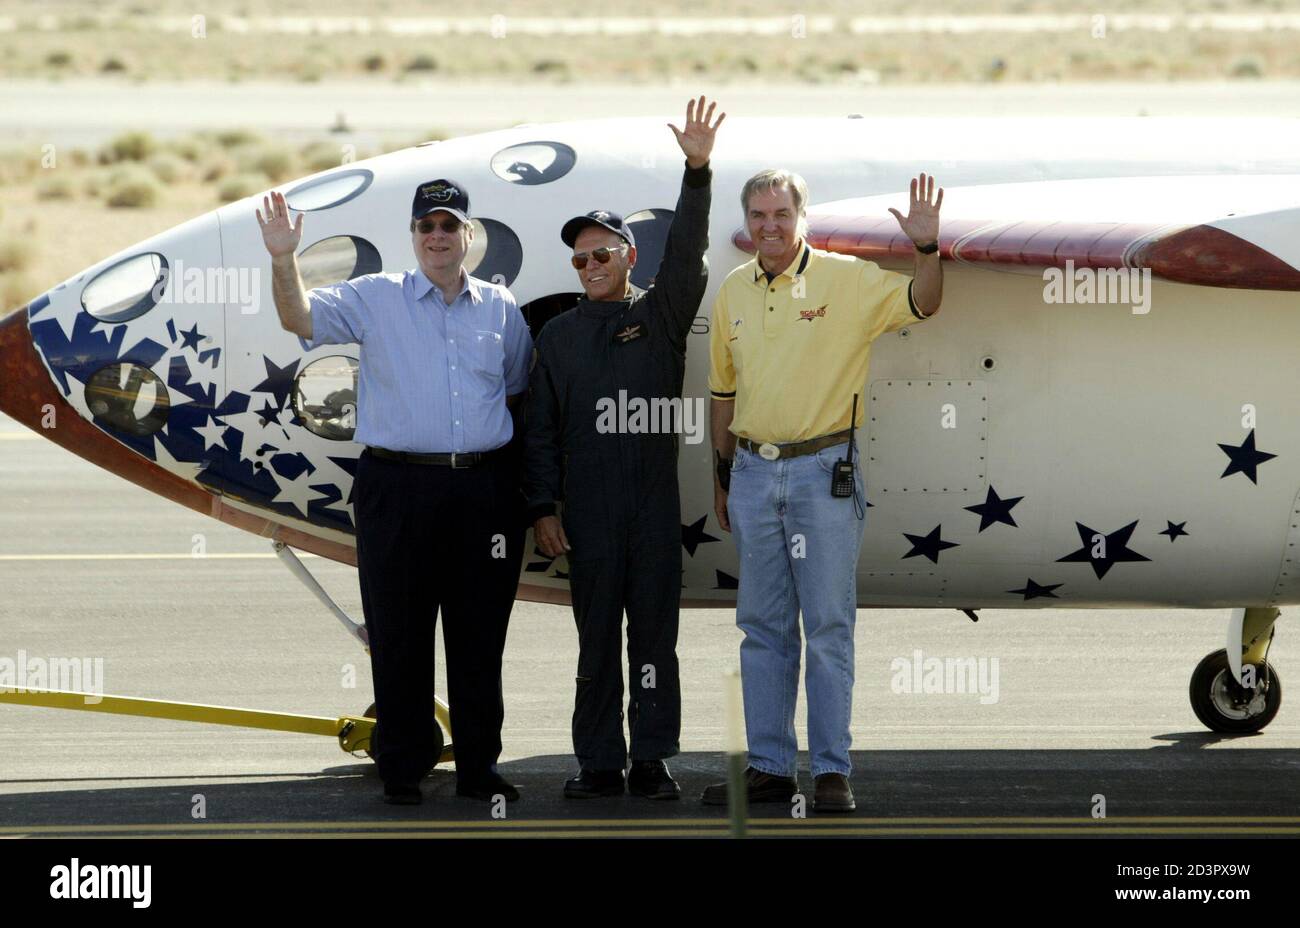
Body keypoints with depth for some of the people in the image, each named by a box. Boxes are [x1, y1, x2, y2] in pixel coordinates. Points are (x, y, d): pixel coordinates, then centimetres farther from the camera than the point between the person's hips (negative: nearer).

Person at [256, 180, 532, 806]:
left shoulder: (500, 308, 13)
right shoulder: (376, 299, 5)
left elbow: (520, 390, 21)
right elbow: (301, 318, -7)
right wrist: (283, 260, -25)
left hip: (485, 489, 2)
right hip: (399, 488, -2)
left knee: (480, 636, 6)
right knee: (400, 636, 1)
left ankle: (479, 767, 14)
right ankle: (402, 770, 8)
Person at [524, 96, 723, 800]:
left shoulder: (660, 314, 8)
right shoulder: (559, 335, 12)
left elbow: (687, 254, -8)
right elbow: (541, 430, 10)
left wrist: (698, 172, -21)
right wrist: (543, 507, 1)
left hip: (654, 501, -1)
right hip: (587, 506, 1)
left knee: (654, 631, 0)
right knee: (597, 638, 2)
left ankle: (652, 760, 3)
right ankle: (599, 762, 5)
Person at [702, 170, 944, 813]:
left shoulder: (847, 280, -4)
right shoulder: (732, 293, 9)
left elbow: (923, 304, -13)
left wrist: (927, 249, -32)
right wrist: (723, 477, 19)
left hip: (823, 472, -4)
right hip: (753, 474, 4)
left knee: (829, 626, -3)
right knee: (763, 628, 8)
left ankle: (832, 771, 0)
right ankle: (769, 767, 14)